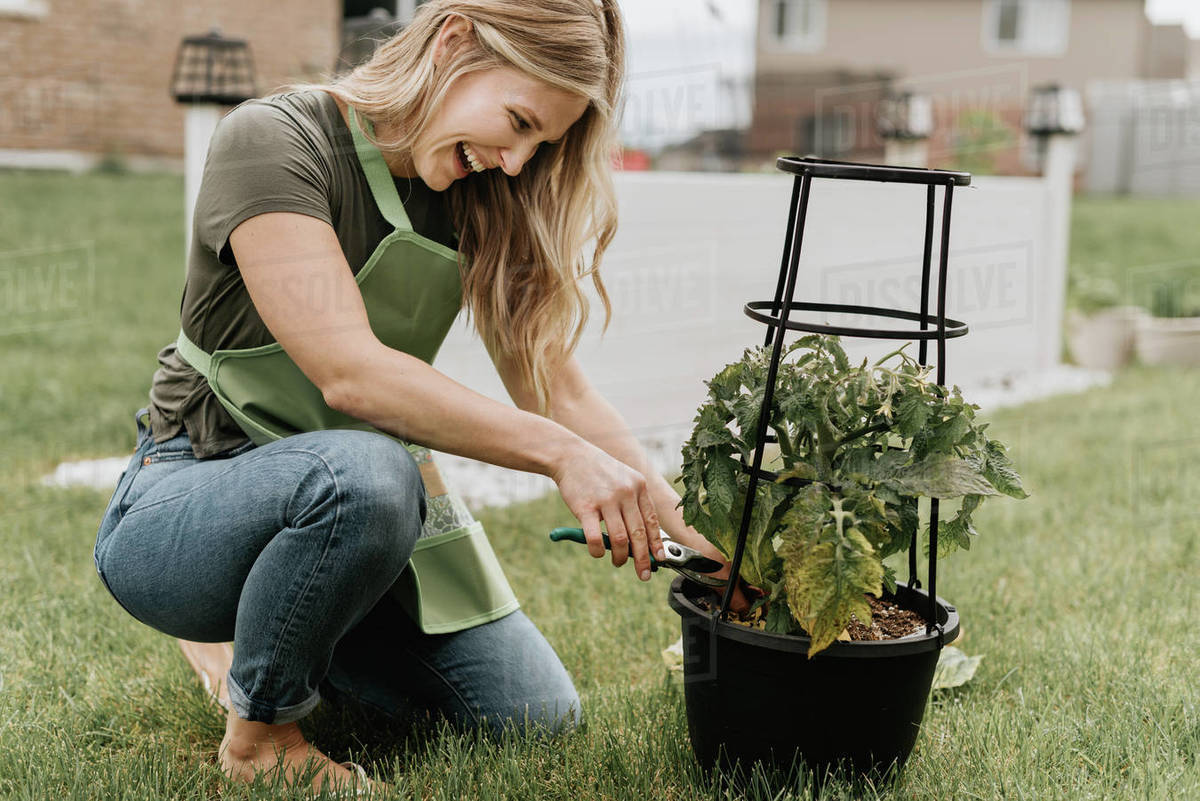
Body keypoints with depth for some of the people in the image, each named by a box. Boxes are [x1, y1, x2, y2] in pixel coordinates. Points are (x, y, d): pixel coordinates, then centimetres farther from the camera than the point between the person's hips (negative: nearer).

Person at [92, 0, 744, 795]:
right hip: (187, 502, -6)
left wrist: (691, 526, -11)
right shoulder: (273, 141, -21)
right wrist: (562, 453, -35)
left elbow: (554, 381, -3)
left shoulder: (482, 197, -1)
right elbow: (350, 372, -32)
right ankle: (260, 729, -11)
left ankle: (256, 640, 18)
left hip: (356, 493, 7)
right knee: (363, 472, -39)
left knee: (538, 714, -1)